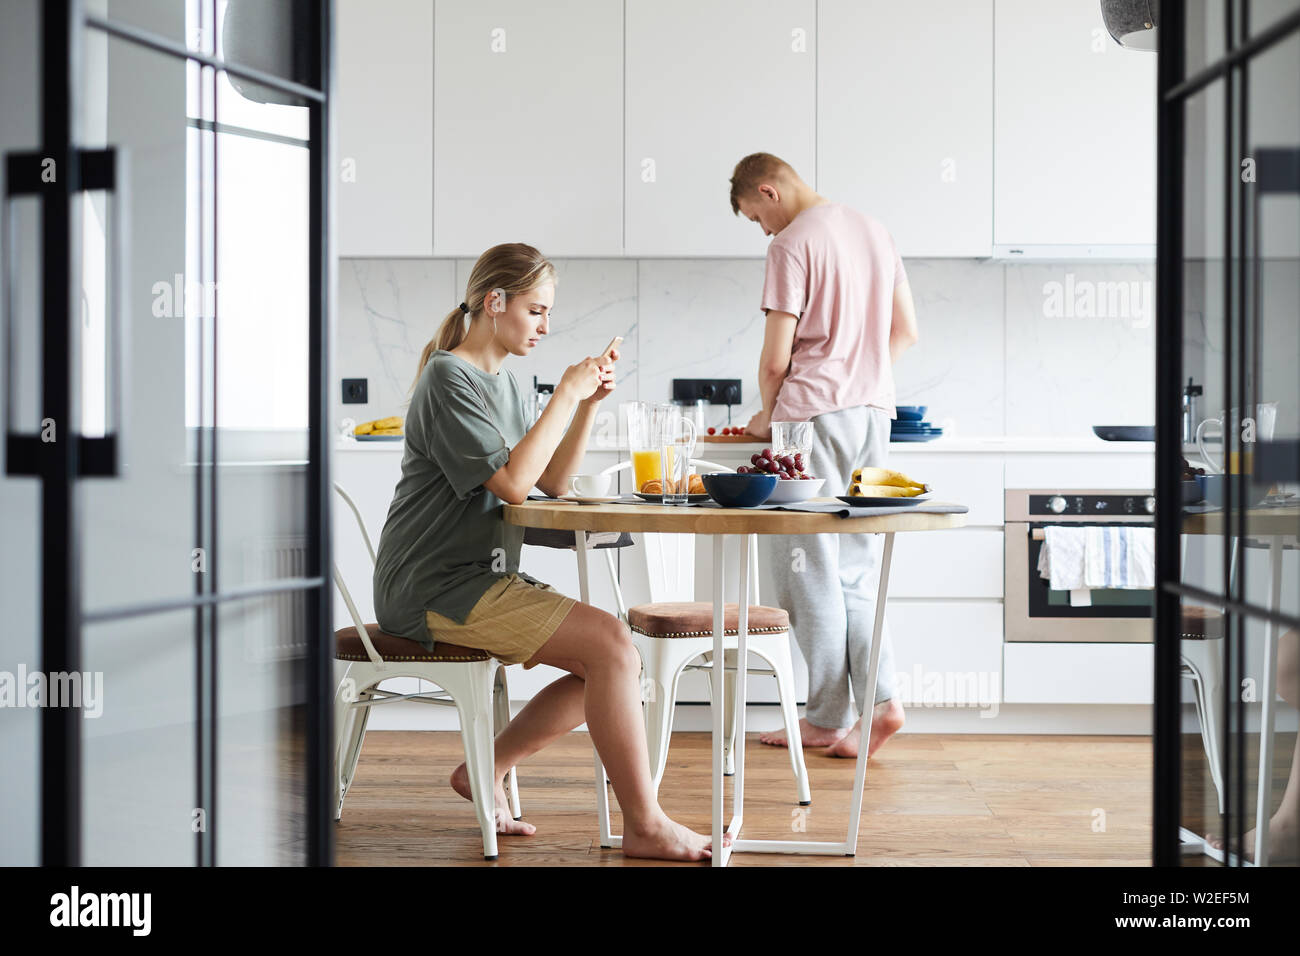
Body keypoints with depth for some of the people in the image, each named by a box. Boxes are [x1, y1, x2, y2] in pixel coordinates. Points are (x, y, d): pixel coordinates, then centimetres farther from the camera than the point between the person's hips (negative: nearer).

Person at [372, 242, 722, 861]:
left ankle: (486, 770, 7)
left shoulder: (500, 381, 18)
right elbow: (513, 483, -21)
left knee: (612, 660, 0)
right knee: (610, 642, -20)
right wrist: (565, 397, -14)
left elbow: (554, 482, 14)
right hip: (432, 587, -10)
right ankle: (644, 826, -15)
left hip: (479, 580, 10)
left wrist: (589, 405, 2)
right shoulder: (449, 378, -11)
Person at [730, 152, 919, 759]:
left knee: (810, 571, 1)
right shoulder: (874, 231, 14)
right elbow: (905, 332, 17)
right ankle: (879, 699, 0)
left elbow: (776, 357, -12)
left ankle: (830, 720, 4)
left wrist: (767, 414, 5)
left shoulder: (793, 244, -10)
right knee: (856, 568, 12)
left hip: (812, 414, -8)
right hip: (873, 412, 8)